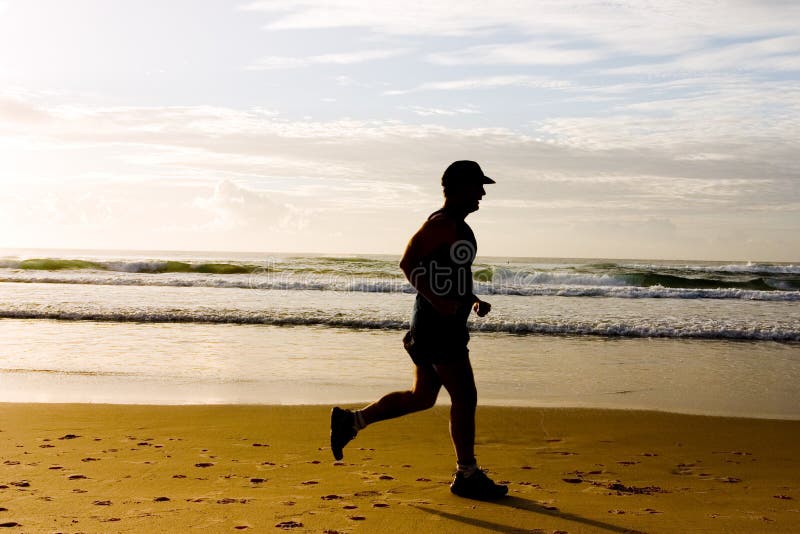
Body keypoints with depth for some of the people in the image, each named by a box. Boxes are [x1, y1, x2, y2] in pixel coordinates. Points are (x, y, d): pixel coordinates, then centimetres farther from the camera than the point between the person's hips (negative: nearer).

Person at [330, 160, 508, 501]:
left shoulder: (457, 226, 19)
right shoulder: (442, 222, -13)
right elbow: (408, 263, -22)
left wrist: (473, 301, 14)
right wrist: (437, 302, -26)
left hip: (446, 325, 11)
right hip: (438, 326, -11)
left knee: (421, 397, 14)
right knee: (464, 397, -5)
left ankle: (351, 421, 20)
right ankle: (467, 475, 5)